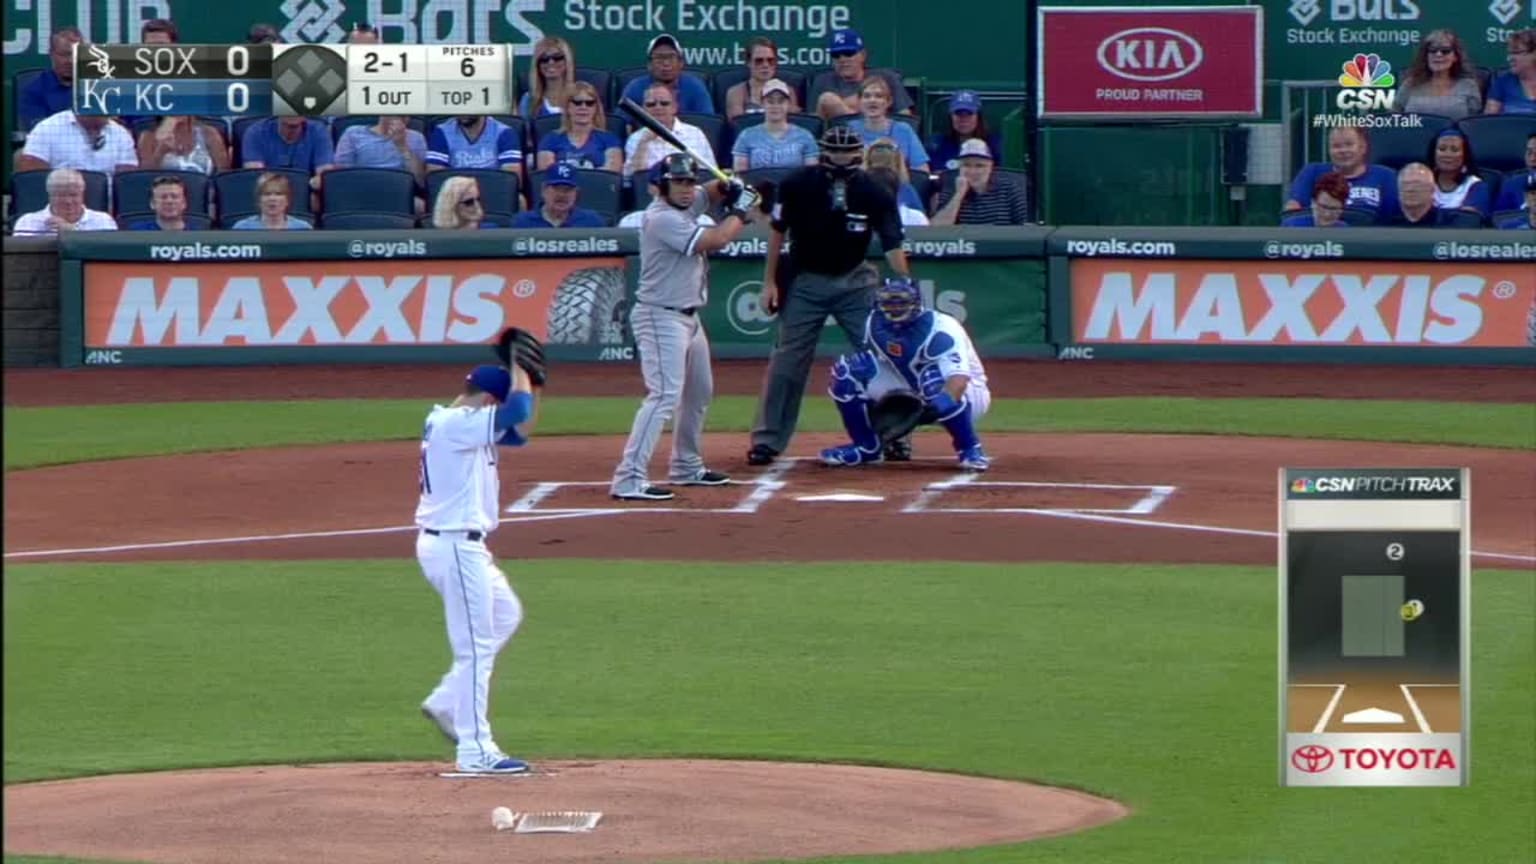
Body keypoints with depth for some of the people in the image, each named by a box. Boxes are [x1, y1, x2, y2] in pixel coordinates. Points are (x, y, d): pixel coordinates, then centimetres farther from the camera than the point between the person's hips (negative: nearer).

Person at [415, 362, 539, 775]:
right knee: (475, 647, -6)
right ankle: (475, 752, -3)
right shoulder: (456, 423, -18)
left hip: (463, 545, 11)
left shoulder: (462, 425, 13)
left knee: (506, 615, 26)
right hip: (454, 546, -11)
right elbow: (518, 412, -28)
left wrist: (529, 382, 7)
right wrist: (518, 367, -12)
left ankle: (446, 702, 25)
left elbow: (520, 431, 18)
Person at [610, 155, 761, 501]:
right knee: (665, 395, -20)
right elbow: (714, 241, -25)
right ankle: (628, 479, -27)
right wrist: (741, 213, -8)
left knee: (699, 393, 23)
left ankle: (687, 466, 38)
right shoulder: (662, 218, -20)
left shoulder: (687, 204, 7)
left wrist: (729, 188, 1)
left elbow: (710, 192, 26)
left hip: (689, 316, 10)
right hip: (660, 318, -10)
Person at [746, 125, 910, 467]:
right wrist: (770, 281, -3)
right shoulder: (798, 184, -13)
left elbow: (893, 245, -13)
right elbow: (777, 231, -2)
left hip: (855, 281, 1)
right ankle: (767, 440, 5)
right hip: (805, 281, -1)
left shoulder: (873, 192, -13)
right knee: (787, 361, -2)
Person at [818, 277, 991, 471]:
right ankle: (866, 446, 4)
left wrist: (944, 401, -65)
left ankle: (970, 450, -23)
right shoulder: (875, 324, -10)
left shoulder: (940, 328, -30)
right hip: (911, 389, 6)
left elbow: (960, 376, -44)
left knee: (936, 383, -42)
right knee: (847, 370, -10)